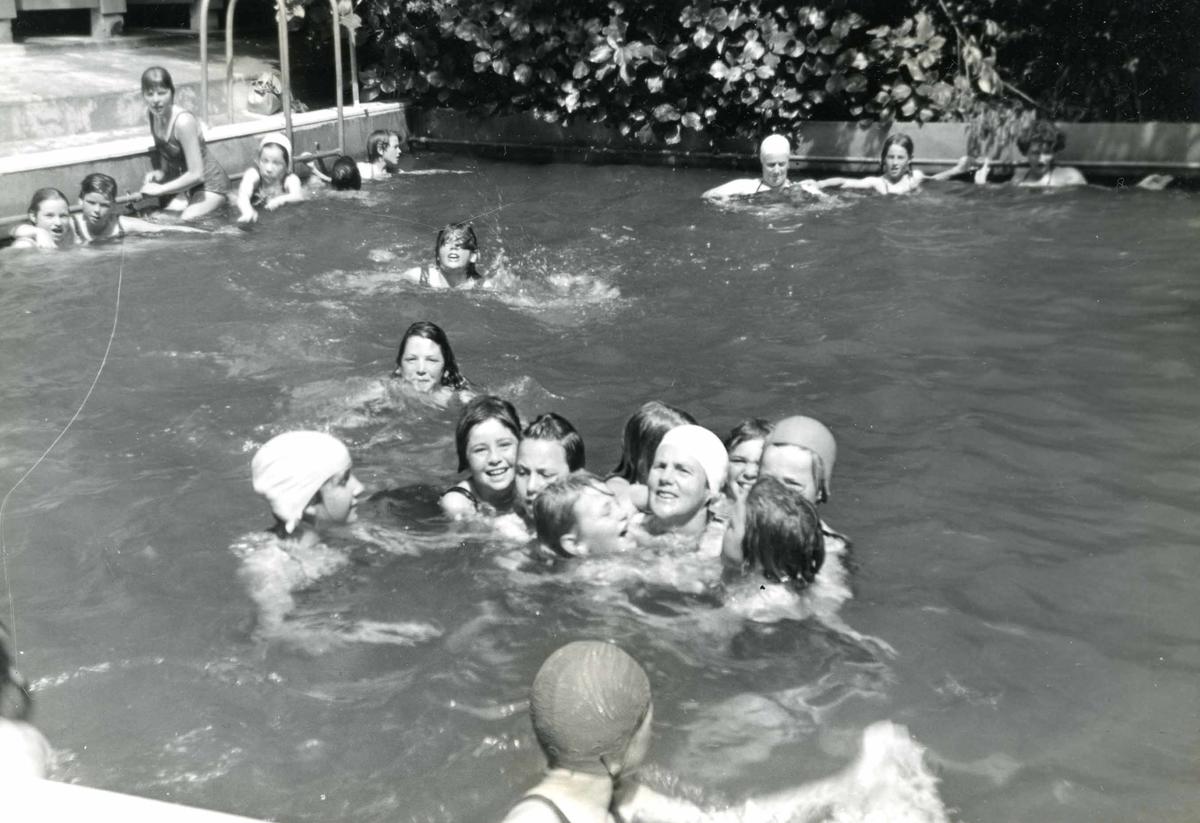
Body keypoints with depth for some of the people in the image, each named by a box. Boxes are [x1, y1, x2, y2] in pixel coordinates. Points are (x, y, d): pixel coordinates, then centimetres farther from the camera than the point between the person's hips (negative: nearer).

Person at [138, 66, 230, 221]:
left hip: (210, 184, -7)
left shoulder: (183, 121, -27)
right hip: (186, 181, 7)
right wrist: (160, 172, -8)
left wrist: (160, 189, -19)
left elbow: (196, 175, -27)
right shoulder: (153, 113, -5)